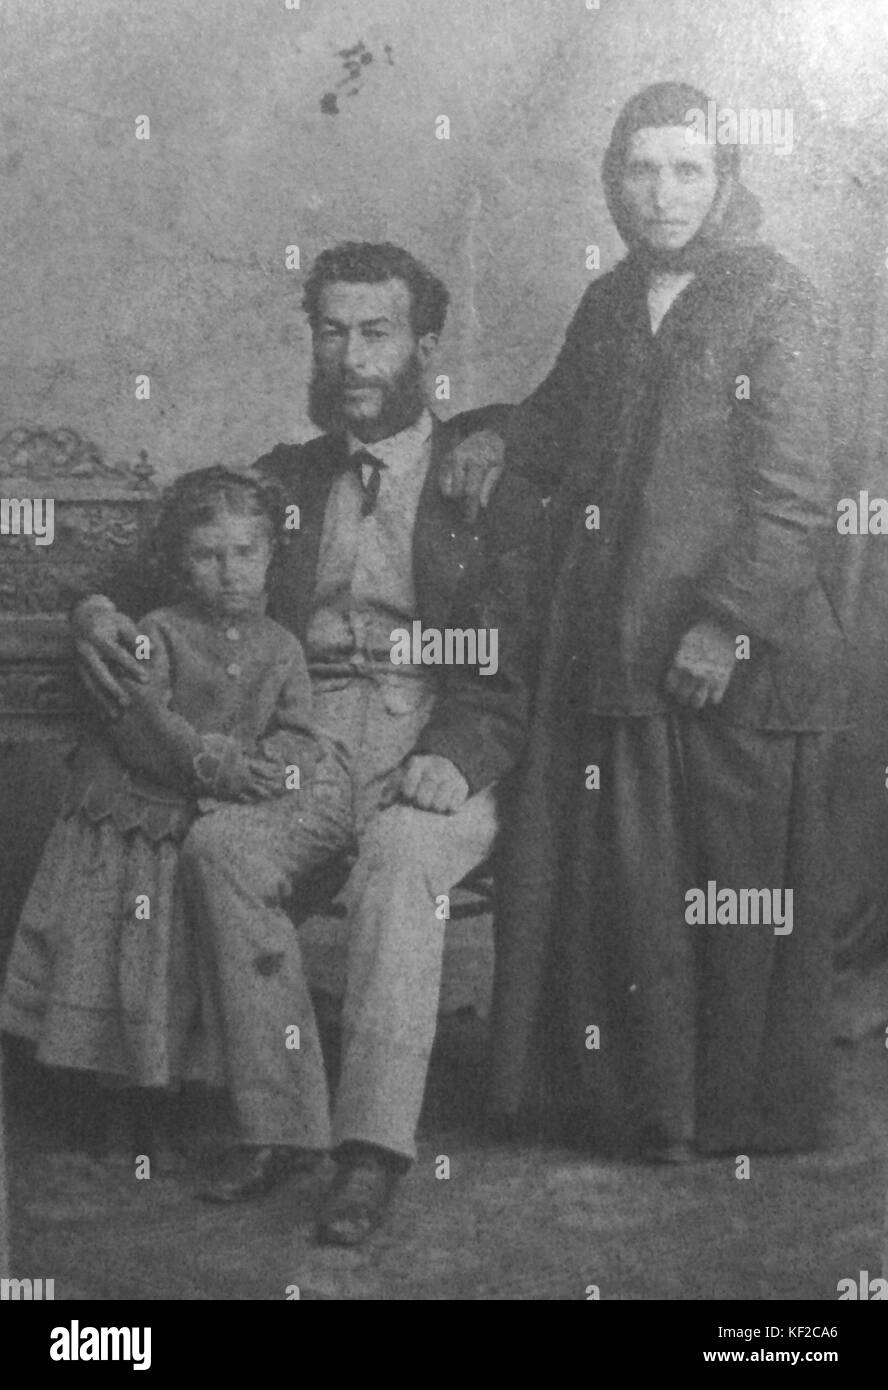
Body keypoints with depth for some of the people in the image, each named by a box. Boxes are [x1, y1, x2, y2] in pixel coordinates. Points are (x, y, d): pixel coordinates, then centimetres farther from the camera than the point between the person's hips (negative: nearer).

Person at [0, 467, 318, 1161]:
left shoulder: (280, 647, 5)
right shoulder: (157, 633, -5)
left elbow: (299, 737, -1)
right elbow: (141, 721, -17)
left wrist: (267, 770, -22)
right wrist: (212, 763, -28)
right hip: (134, 823, -2)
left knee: (218, 969, 3)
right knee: (137, 959, 4)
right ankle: (145, 1100, 22)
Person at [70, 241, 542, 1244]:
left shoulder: (485, 475, 8)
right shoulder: (286, 476, 20)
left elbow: (521, 652, -2)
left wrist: (460, 755, -20)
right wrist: (101, 611, -5)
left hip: (441, 756, -3)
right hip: (305, 743, 3)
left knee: (398, 854, -35)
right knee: (219, 847, -27)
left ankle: (373, 1145, -32)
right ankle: (280, 1125, -19)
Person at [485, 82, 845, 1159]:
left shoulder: (774, 300, -3)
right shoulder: (608, 305, 14)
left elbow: (793, 490, -10)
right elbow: (556, 435, 26)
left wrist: (729, 623, -17)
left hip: (736, 660, -5)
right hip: (609, 653, 6)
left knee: (733, 892, 3)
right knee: (609, 882, 8)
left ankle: (739, 1111, 20)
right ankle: (624, 1098, 24)